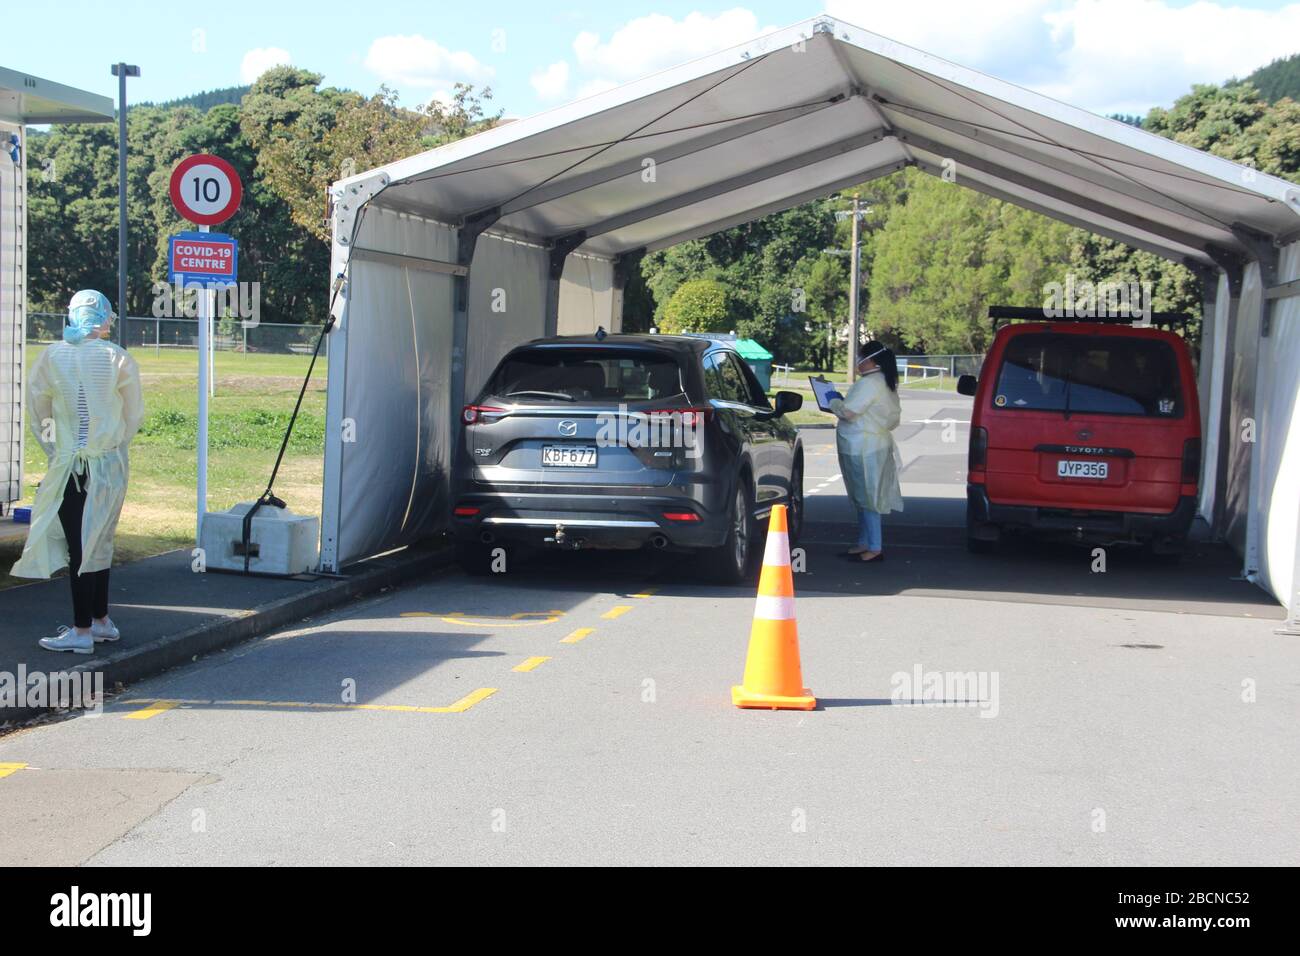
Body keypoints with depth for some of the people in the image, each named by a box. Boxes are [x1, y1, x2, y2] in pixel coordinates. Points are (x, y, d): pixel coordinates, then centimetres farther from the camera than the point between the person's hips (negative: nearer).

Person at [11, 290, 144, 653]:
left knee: (78, 546, 1)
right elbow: (134, 415, 0)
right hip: (111, 465, 2)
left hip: (69, 466, -2)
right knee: (98, 542, 14)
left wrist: (53, 451, 13)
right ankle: (101, 621, 22)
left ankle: (82, 631, 3)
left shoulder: (51, 357, -4)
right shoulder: (118, 359, -5)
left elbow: (37, 412, 3)